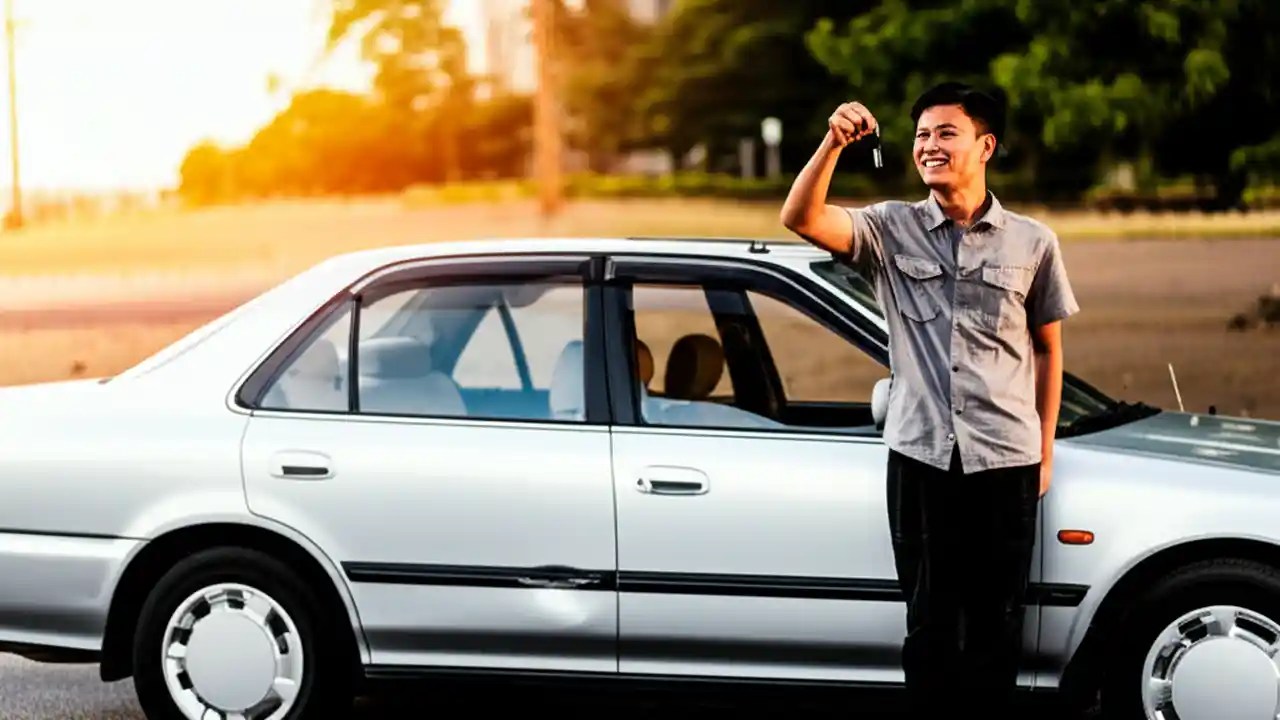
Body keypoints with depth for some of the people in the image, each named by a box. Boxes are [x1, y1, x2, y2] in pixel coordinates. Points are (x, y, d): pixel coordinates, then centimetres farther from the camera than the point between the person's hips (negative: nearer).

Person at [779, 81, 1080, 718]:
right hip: (920, 455, 0)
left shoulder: (1031, 243, 2)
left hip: (1005, 458, 0)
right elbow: (801, 219, -14)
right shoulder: (892, 229, 1)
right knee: (930, 621, 8)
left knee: (996, 625, 6)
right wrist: (833, 143, -29)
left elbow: (1047, 348, 9)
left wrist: (1045, 450, 8)